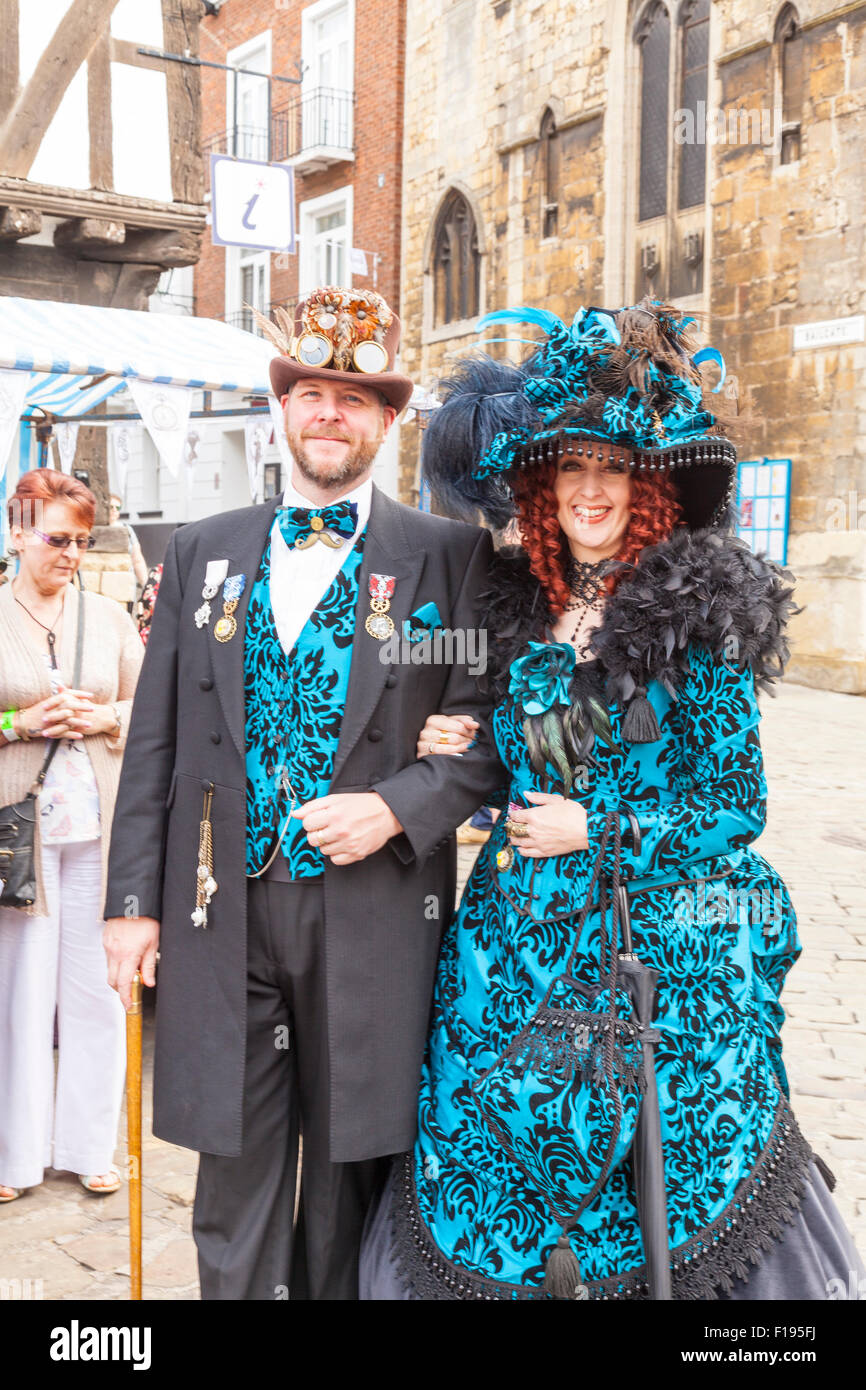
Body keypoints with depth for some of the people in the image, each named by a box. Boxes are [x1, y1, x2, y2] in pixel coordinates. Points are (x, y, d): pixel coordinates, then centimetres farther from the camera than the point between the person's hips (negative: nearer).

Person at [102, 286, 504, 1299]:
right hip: (223, 914, 2)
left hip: (373, 919, -2)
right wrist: (135, 900, 3)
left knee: (350, 1176, 12)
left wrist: (396, 808, -15)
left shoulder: (449, 555, 2)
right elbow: (155, 740, 8)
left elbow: (490, 731, 0)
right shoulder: (201, 551, 9)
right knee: (235, 1177, 11)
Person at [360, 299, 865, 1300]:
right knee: (495, 1165, 11)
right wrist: (462, 755, -1)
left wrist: (597, 829, -13)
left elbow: (736, 802, -8)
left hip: (661, 955, -5)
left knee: (654, 1203, 5)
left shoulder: (695, 615, -8)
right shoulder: (522, 607, 7)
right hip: (518, 948, 5)